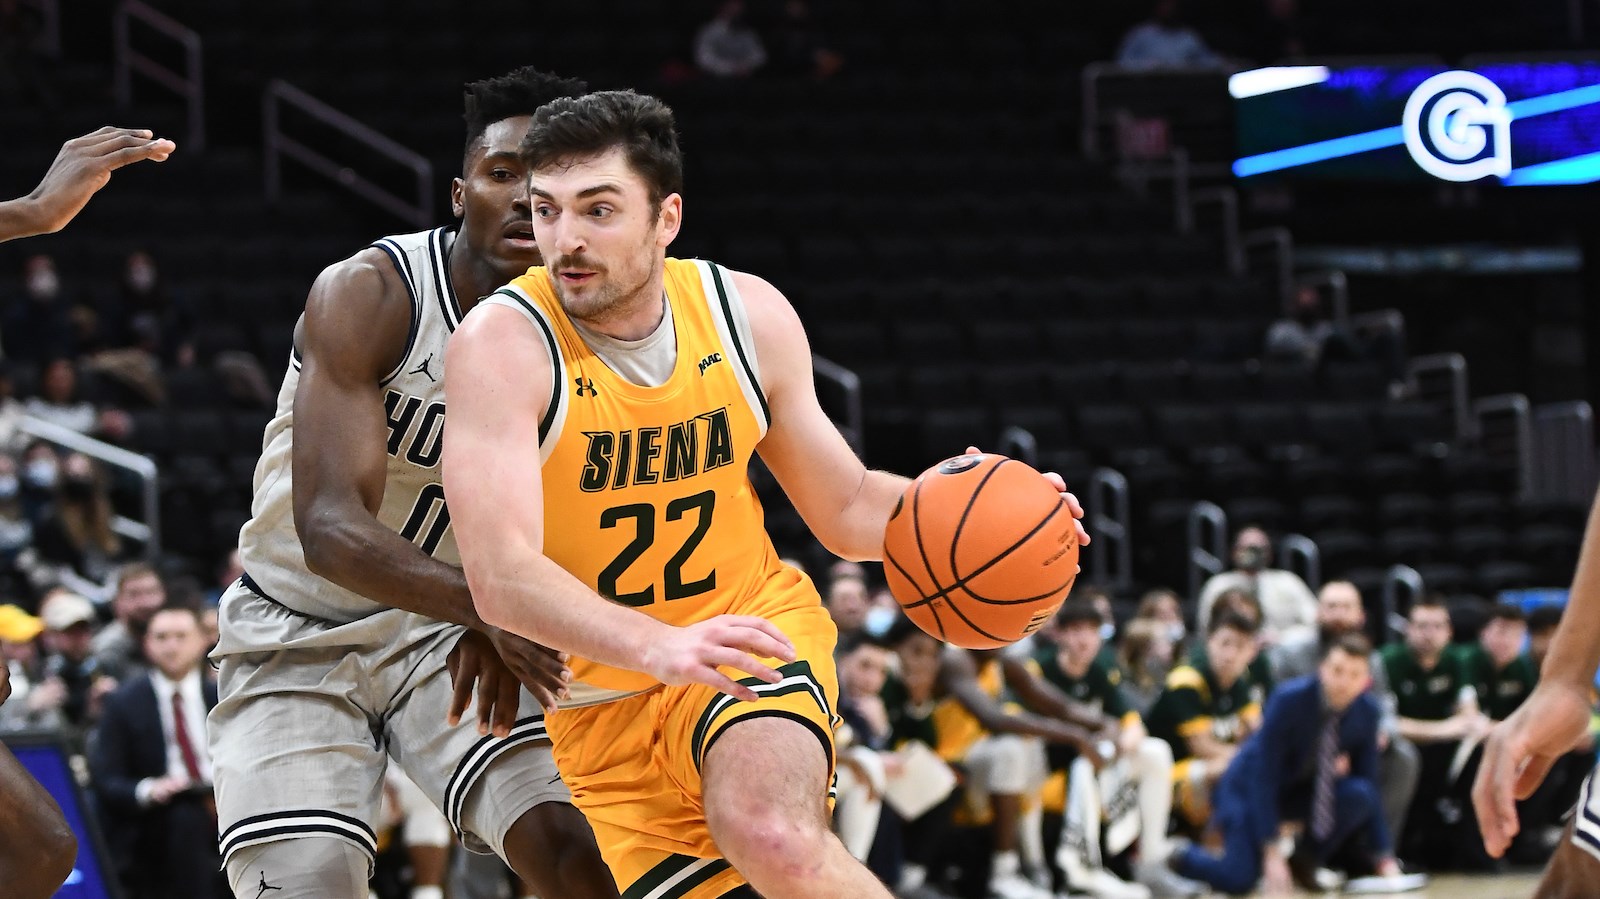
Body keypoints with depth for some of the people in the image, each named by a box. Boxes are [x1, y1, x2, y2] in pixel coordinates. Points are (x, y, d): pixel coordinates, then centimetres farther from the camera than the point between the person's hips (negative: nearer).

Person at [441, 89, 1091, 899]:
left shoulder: (751, 315, -8)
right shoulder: (504, 344, -21)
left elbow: (847, 509, 5)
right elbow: (499, 575, -33)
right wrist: (659, 645, -49)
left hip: (753, 630, 0)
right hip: (604, 697, 0)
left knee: (771, 832, -31)